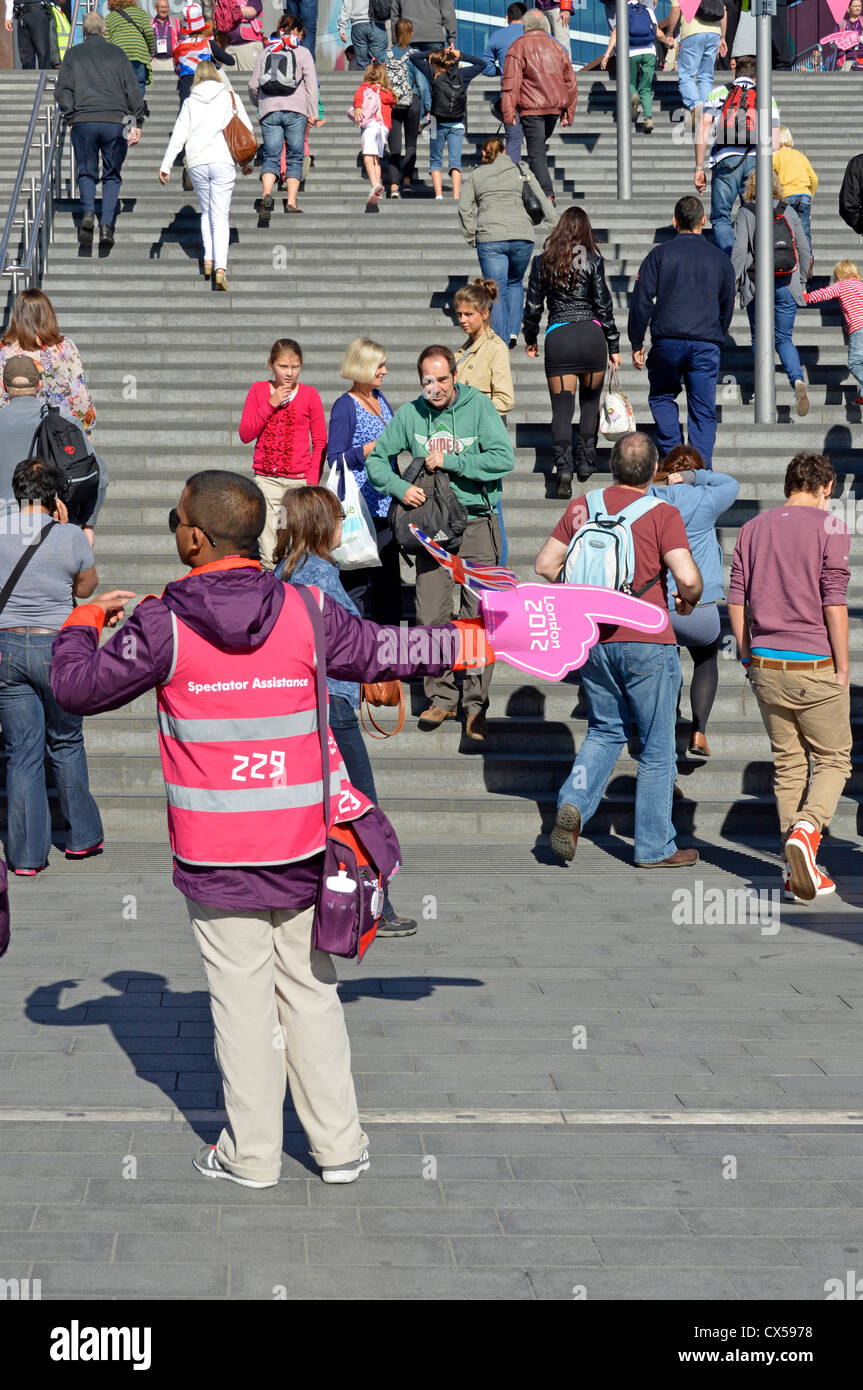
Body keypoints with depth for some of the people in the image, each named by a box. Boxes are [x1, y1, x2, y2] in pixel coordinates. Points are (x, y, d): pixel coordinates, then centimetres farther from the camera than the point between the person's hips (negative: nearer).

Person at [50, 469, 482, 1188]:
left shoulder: (162, 626, -10)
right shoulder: (307, 612, -4)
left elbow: (76, 685, -1)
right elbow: (384, 651, 9)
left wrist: (85, 620, 19)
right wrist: (467, 636, 24)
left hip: (215, 856, -2)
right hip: (301, 846, 2)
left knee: (241, 995, 7)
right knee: (310, 987, 13)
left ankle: (251, 1153, 16)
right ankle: (339, 1143, 20)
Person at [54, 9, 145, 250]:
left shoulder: (73, 54, 10)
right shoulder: (117, 53, 10)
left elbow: (62, 90, 3)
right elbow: (133, 90, 6)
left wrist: (70, 119, 9)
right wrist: (137, 123, 7)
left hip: (83, 122, 0)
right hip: (115, 121, 0)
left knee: (86, 172, 12)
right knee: (112, 176, 9)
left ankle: (88, 212, -15)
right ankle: (107, 225, -7)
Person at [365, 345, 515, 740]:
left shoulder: (478, 407, -5)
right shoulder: (409, 414, 2)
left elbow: (503, 459, -15)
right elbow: (376, 459, 8)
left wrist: (449, 461, -17)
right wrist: (400, 487, -11)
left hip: (477, 523, -2)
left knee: (479, 615, -4)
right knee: (431, 616, 2)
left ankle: (475, 704, 3)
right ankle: (441, 697, 15)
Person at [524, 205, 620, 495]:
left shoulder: (542, 261, 5)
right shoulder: (593, 261, -1)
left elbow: (533, 306, 9)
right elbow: (604, 305, 0)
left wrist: (530, 339, 24)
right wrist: (614, 346, 7)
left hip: (556, 337, 1)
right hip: (591, 335, -1)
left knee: (561, 406, -1)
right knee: (590, 401, 17)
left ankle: (563, 465, -18)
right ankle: (586, 460, 18)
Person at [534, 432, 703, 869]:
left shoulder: (581, 507, 3)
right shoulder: (662, 514, -10)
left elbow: (546, 564, 4)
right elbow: (688, 578, -20)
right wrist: (688, 600, 2)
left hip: (593, 640, 4)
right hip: (647, 643, -4)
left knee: (605, 732, 20)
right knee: (657, 746, 7)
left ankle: (573, 803, -3)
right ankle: (655, 846, 12)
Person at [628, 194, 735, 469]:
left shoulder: (660, 253, 3)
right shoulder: (720, 259, 11)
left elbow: (641, 301, 0)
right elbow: (727, 307, 18)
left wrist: (636, 344, 6)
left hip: (667, 340, -1)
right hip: (707, 343, 1)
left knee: (662, 397, 19)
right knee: (703, 412, 5)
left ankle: (673, 454, 4)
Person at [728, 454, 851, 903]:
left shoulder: (753, 528, 9)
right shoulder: (830, 529, -7)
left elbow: (735, 599, 7)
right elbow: (834, 601, -12)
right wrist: (842, 667, -7)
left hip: (766, 664, 5)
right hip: (814, 665, -5)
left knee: (787, 764, 12)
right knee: (832, 760, 7)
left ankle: (799, 869, 10)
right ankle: (807, 828, -20)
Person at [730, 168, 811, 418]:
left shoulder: (746, 212, -4)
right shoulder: (789, 212, 5)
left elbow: (739, 249, -11)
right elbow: (804, 249, 7)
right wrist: (801, 282, 17)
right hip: (786, 285, 2)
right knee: (784, 339, 9)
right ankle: (797, 380, -17)